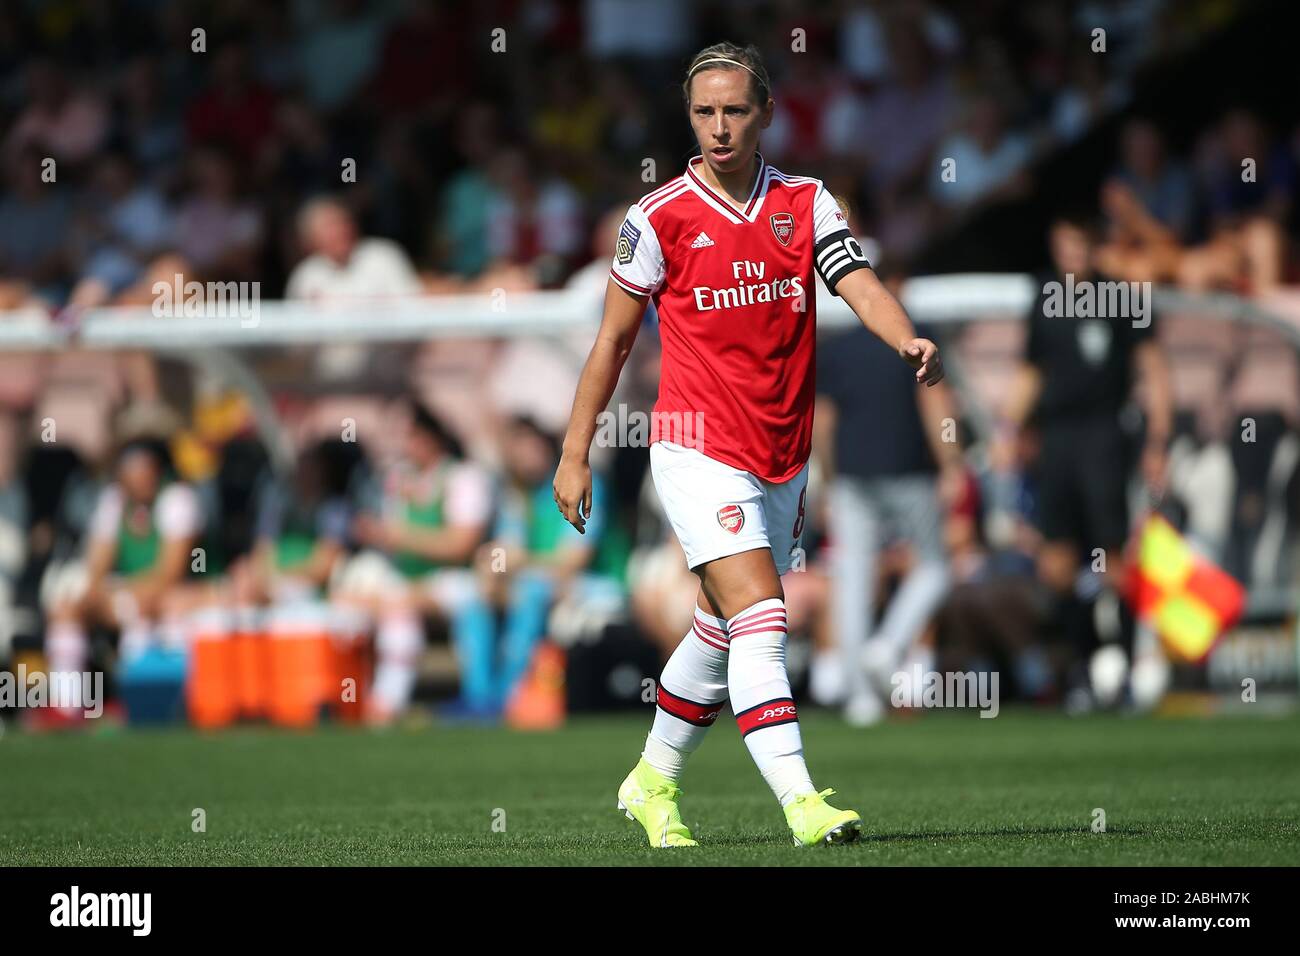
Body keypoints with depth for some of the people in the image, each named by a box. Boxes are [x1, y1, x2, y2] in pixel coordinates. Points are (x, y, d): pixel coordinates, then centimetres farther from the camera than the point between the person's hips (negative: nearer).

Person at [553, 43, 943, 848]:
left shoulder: (806, 204, 4)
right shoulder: (661, 218, -5)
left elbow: (862, 286, -11)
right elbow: (613, 338, 3)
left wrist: (908, 339, -33)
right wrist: (575, 455, 4)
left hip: (783, 459, 5)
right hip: (699, 448, -5)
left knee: (724, 633, 15)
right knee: (760, 617, -19)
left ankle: (654, 782, 34)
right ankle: (801, 802, -27)